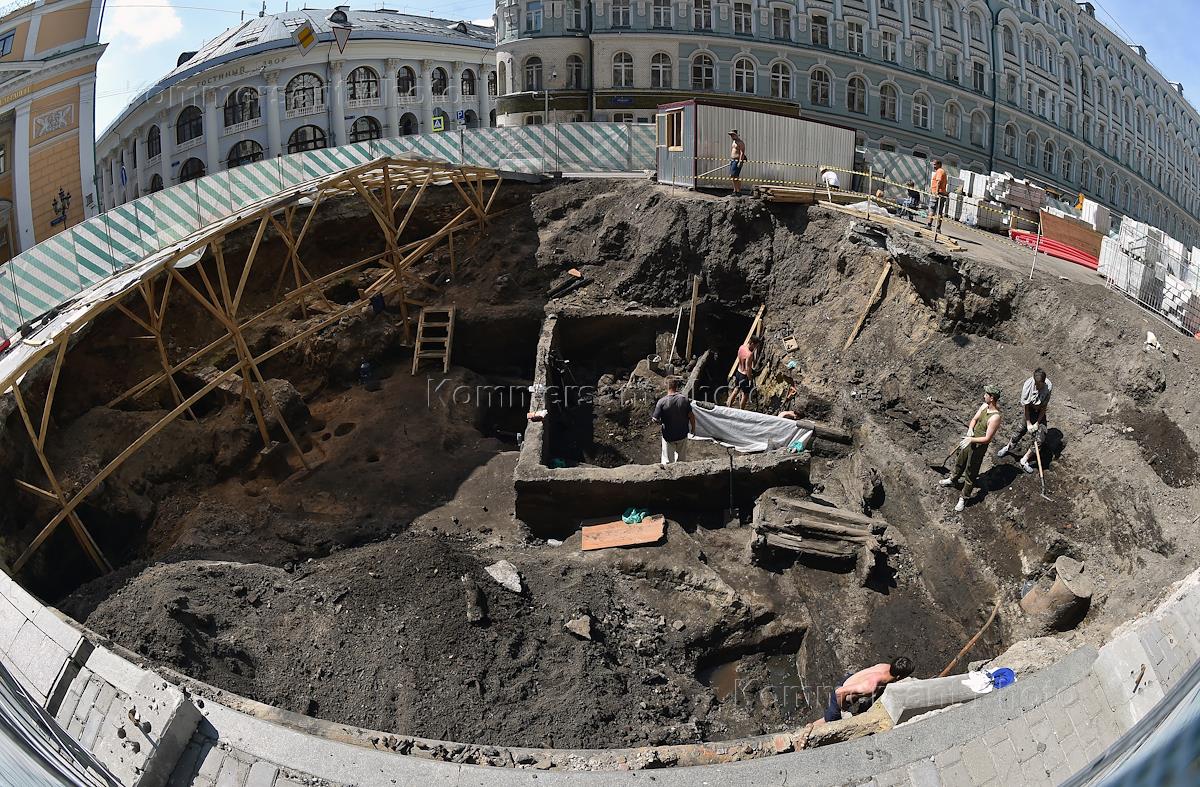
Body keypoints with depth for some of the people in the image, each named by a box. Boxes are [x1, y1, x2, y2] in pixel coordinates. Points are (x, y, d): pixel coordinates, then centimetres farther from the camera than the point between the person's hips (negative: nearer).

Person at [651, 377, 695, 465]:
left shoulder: (662, 402, -18)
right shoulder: (684, 399, -11)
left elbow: (655, 420, -16)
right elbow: (691, 416, -7)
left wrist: (660, 423, 7)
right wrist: (693, 428, 9)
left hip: (668, 436, -2)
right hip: (682, 434, 2)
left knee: (668, 461, 9)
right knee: (682, 459, 21)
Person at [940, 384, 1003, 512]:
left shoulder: (995, 417, -31)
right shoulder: (984, 406, -7)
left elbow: (987, 438, -27)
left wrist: (971, 439, -31)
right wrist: (970, 429, -16)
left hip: (979, 446, -8)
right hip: (970, 440, 8)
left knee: (970, 473, 7)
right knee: (960, 462, 30)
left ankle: (963, 498, 22)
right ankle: (953, 480, 57)